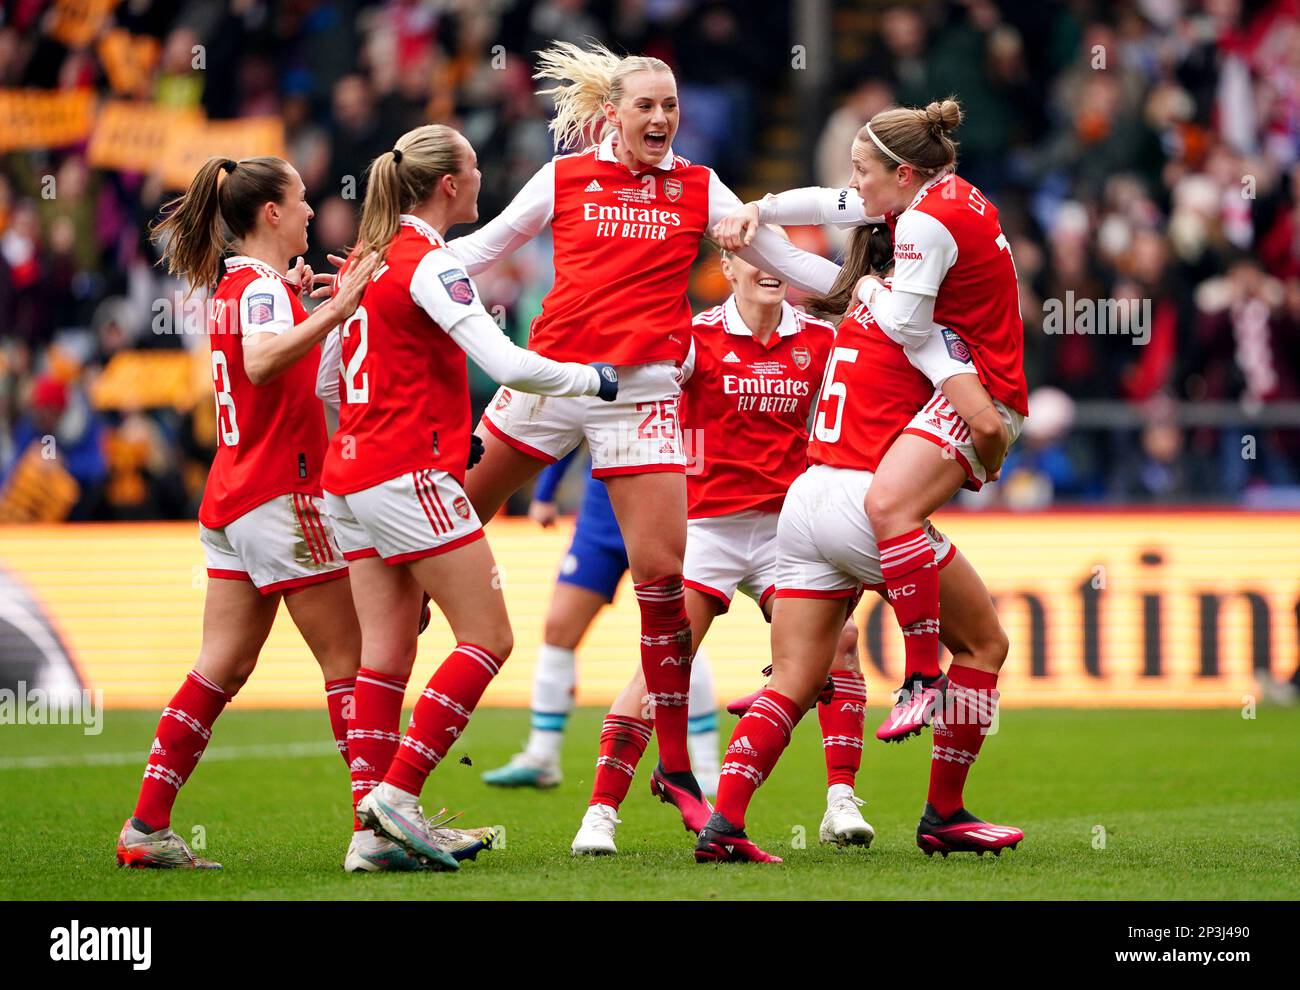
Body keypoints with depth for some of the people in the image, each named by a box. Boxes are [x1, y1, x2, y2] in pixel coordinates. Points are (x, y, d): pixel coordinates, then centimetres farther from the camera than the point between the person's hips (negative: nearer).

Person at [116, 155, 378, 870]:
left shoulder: (238, 284, 16)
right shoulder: (264, 287, -12)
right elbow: (261, 364, -34)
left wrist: (301, 303, 23)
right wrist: (332, 312, -41)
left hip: (232, 500, 9)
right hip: (278, 496, -9)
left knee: (222, 670, 6)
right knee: (349, 657, -3)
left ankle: (147, 826, 2)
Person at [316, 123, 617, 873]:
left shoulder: (365, 258, 14)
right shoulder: (428, 263, -12)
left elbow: (329, 379, 22)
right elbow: (507, 364, -21)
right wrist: (593, 379, -4)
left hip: (353, 470, 9)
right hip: (412, 474, -9)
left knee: (387, 652, 5)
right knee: (488, 639, -3)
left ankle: (372, 826, 0)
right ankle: (397, 793, -10)